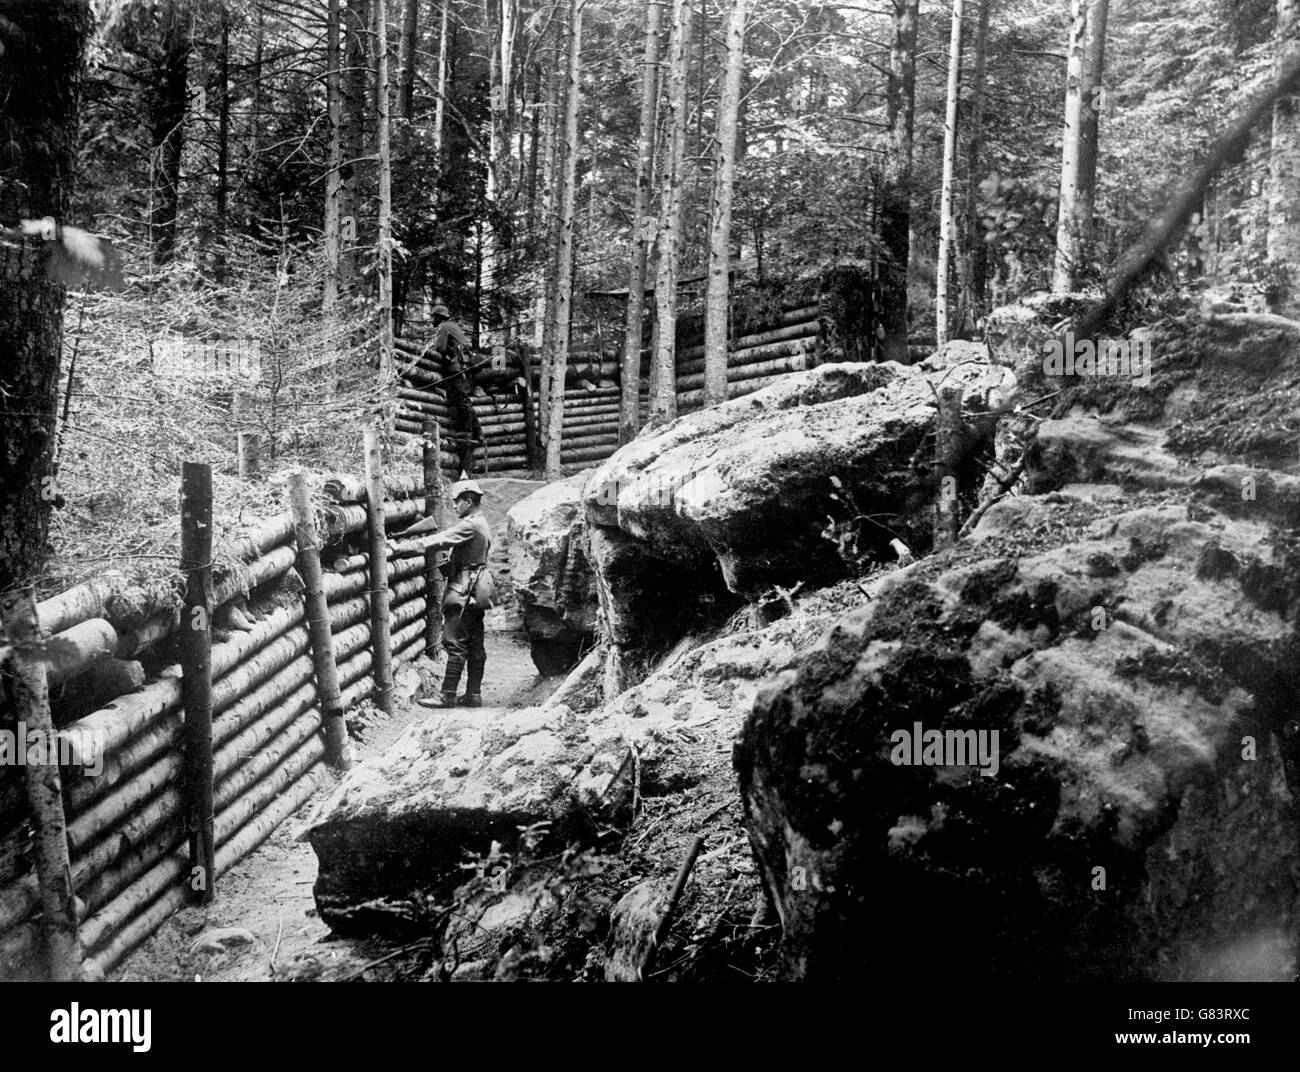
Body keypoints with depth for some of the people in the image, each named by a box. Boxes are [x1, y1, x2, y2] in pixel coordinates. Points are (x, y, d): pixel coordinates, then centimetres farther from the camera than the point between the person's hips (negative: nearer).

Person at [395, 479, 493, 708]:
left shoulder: (469, 525, -15)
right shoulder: (481, 524, 17)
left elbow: (441, 540, -21)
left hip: (465, 587, -10)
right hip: (477, 588, 10)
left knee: (455, 643, -8)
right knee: (475, 644, 10)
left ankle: (447, 695, -8)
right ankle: (473, 694, 13)